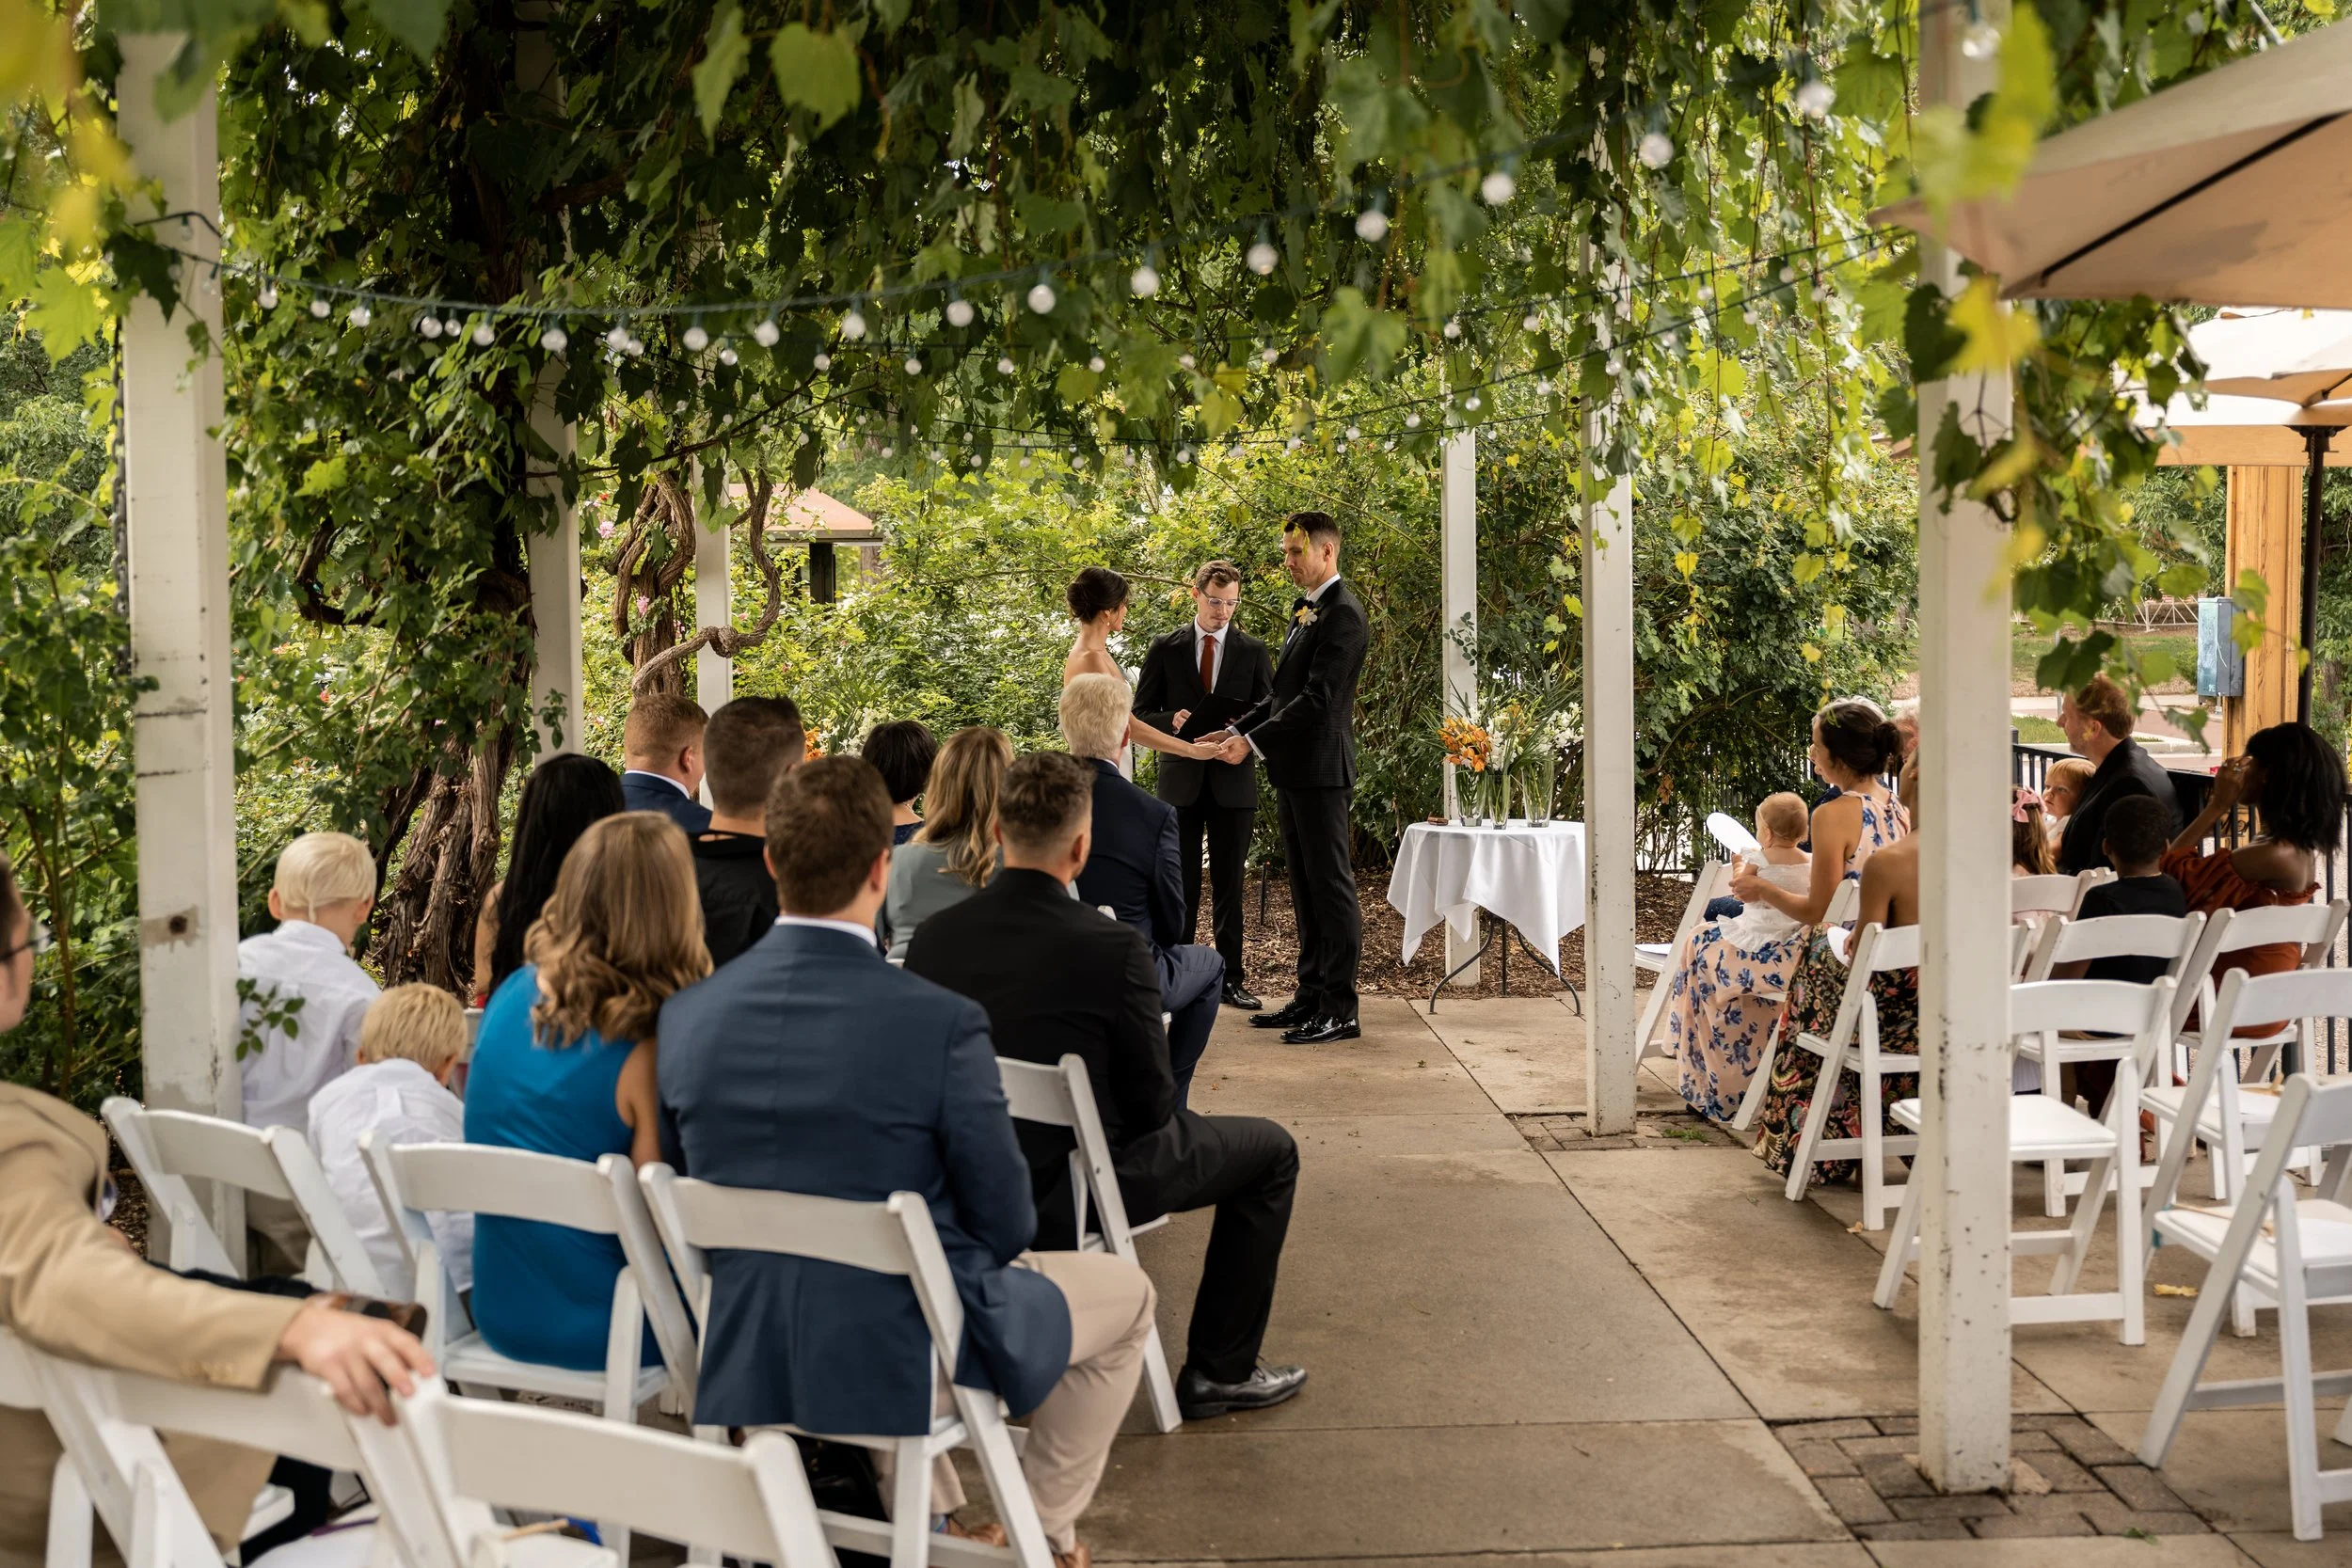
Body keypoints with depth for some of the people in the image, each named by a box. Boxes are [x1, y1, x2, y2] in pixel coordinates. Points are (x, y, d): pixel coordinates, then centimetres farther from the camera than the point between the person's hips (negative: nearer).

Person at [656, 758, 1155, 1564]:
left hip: (744, 1361, 5)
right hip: (904, 1360, -5)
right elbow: (1005, 1226, -13)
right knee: (1126, 1292, 22)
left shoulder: (682, 1015, -9)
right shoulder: (941, 1023, -24)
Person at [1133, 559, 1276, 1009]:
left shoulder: (1253, 651, 5)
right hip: (1181, 779, 0)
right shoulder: (1166, 648, 5)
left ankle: (1231, 979, 10)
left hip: (1232, 779, 0)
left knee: (1229, 886, 5)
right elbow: (1141, 713, 5)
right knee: (1181, 886, 3)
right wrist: (1173, 720, -15)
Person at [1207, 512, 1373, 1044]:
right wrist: (1236, 730, 8)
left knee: (1331, 886, -5)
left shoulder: (1342, 614, -13)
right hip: (1293, 771, 10)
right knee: (1304, 889, 13)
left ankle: (1339, 1010, -1)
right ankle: (1311, 995, 21)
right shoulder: (1304, 610, 17)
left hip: (1321, 770, -10)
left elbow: (1318, 697, -20)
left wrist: (1254, 742, -19)